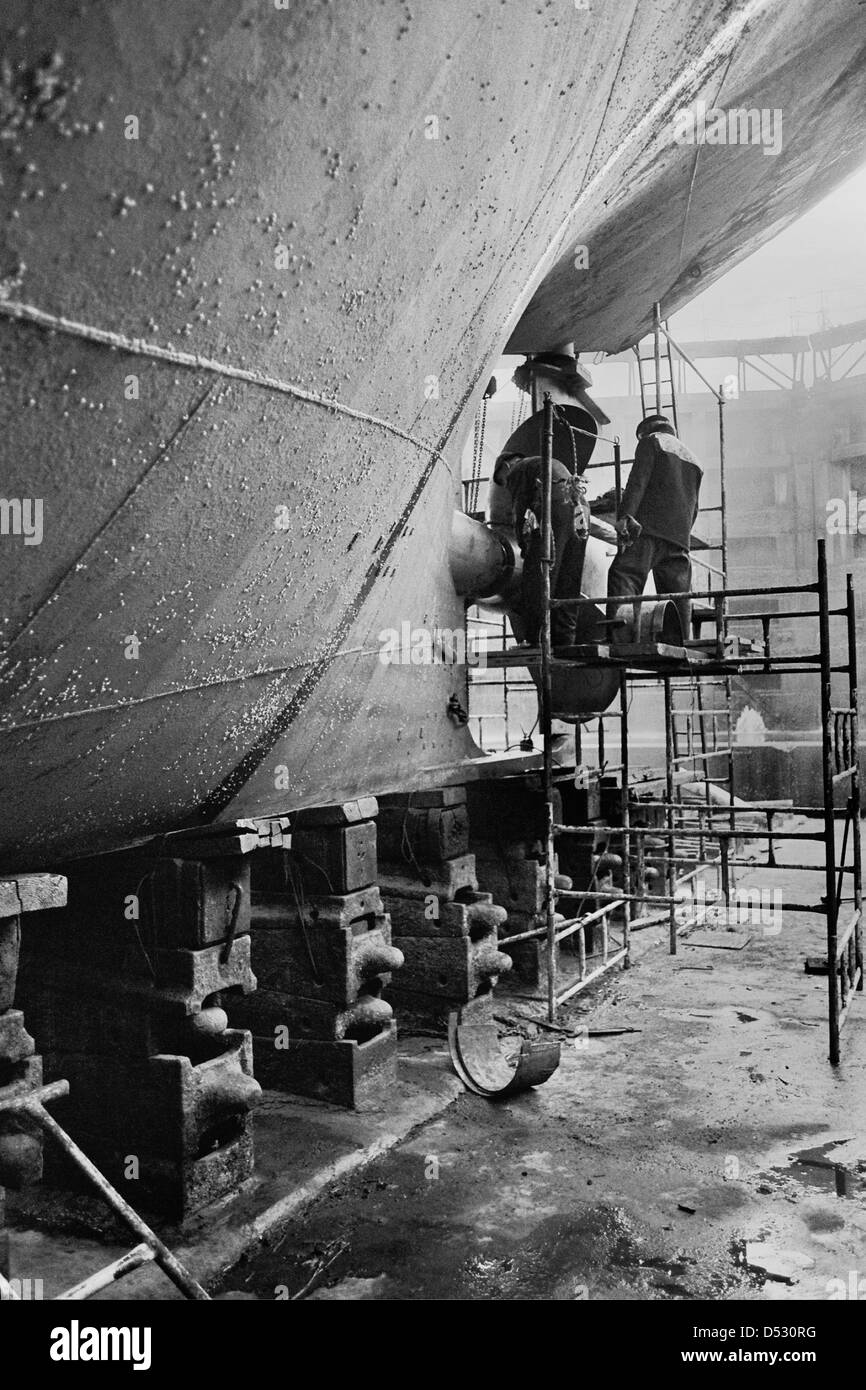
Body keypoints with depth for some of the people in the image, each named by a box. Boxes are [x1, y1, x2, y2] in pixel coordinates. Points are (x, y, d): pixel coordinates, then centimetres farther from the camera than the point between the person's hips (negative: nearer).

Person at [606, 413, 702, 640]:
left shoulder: (652, 441, 10)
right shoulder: (693, 458, 30)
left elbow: (638, 481, -7)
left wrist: (624, 516, -16)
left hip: (649, 528, -7)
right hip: (679, 536, 7)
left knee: (623, 578, -16)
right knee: (677, 594, 6)